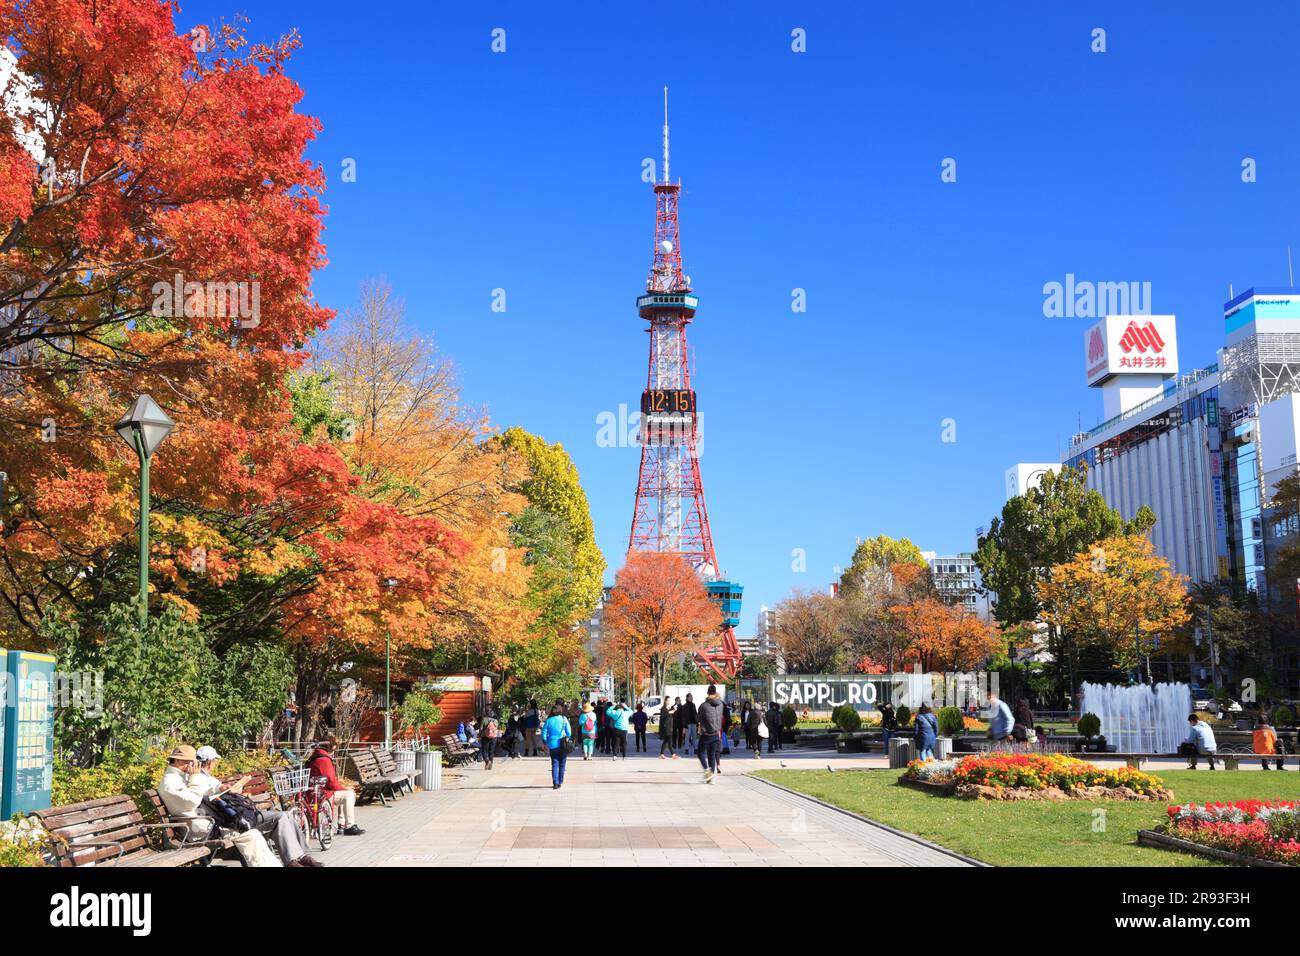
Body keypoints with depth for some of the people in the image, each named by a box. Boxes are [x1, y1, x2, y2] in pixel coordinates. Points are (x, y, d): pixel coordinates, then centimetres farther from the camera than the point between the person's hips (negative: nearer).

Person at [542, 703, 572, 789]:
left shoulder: (548, 720, -1)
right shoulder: (564, 719, -2)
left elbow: (544, 733, 0)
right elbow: (568, 732, -3)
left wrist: (545, 744, 9)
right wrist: (567, 740, 13)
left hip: (552, 745, 0)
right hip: (563, 744, 0)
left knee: (554, 764, 3)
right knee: (562, 764, 11)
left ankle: (555, 783, -9)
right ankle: (560, 782, 14)